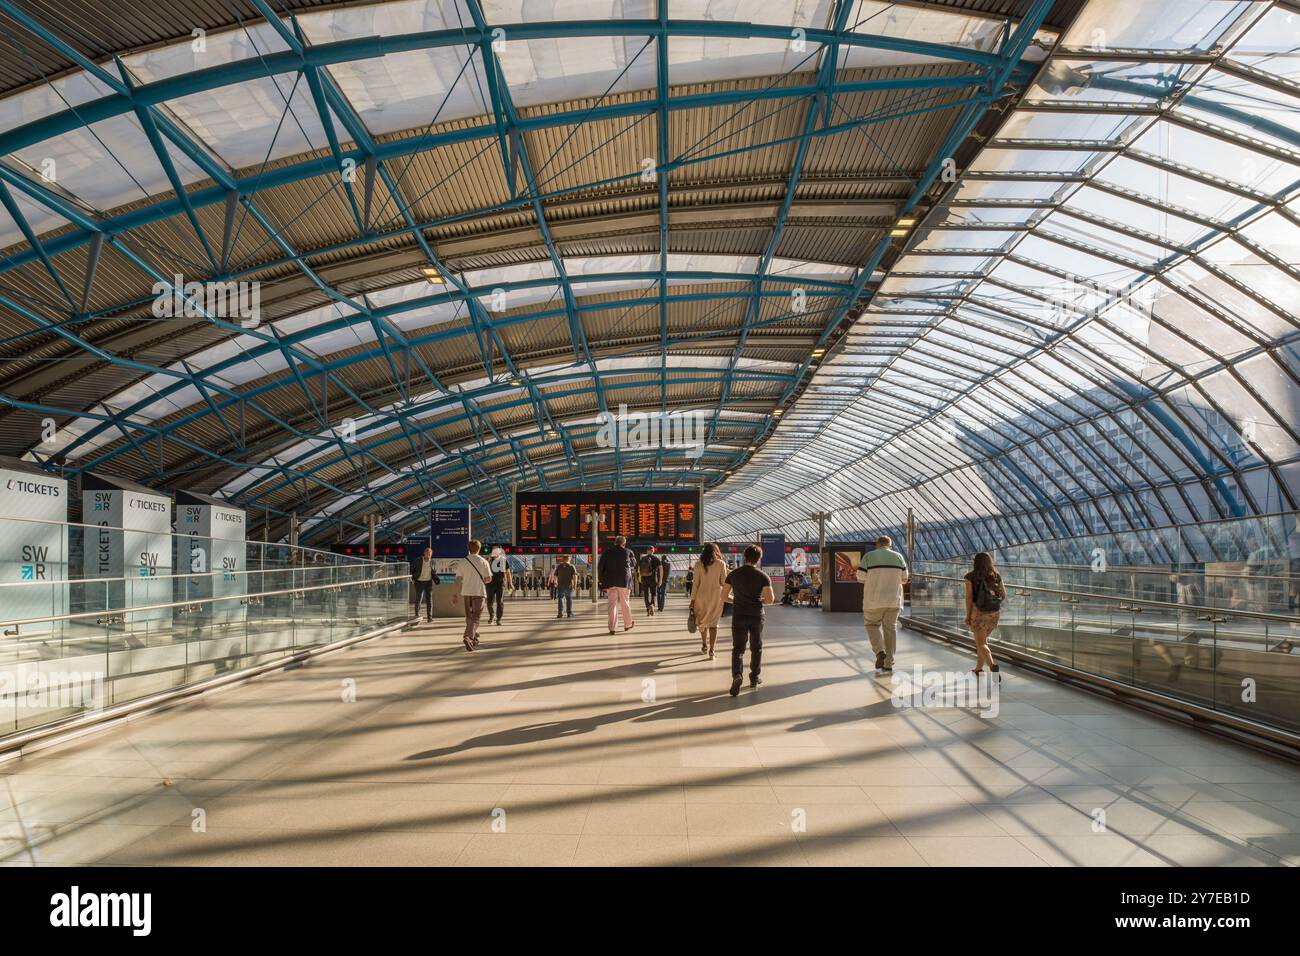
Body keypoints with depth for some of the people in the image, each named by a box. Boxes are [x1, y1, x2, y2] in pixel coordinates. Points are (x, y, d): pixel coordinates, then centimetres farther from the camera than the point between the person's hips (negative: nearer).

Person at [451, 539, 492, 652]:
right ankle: (468, 637, -23)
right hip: (479, 592, -3)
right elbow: (488, 578, -2)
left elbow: (458, 580, 0)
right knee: (475, 617, -2)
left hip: (466, 592, 3)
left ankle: (474, 638, 28)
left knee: (469, 616, 17)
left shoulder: (462, 562, 2)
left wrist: (454, 594, 6)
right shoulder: (483, 562, -4)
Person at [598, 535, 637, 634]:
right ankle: (627, 624, 26)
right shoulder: (628, 552, 1)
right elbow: (634, 565, 16)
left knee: (612, 604, 3)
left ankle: (611, 628, -5)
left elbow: (600, 567, 3)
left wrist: (603, 581, 7)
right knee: (625, 603, 13)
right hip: (624, 581, -1)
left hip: (610, 581, 1)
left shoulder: (606, 552, 5)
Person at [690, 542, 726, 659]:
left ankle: (704, 645, 31)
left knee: (702, 620, 20)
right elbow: (724, 582, -4)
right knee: (713, 623, 5)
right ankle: (711, 650, -2)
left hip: (702, 595, 0)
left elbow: (695, 583, -4)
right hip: (716, 595, 0)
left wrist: (692, 599, 0)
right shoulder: (721, 564, -4)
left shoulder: (698, 564, -4)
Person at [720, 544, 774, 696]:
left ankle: (737, 675, -21)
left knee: (738, 648, 1)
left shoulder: (733, 574, 0)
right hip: (756, 615, 0)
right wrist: (760, 601, 9)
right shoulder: (763, 576, -5)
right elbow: (770, 599, -11)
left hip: (739, 615, 1)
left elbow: (724, 597, 1)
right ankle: (754, 677, 24)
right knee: (756, 648, 17)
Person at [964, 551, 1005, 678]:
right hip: (994, 613, 5)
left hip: (978, 612, -5)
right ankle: (978, 669, 29)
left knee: (981, 644, 0)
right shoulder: (996, 575, 3)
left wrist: (967, 615, -5)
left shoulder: (971, 576, -7)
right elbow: (1004, 595, 6)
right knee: (982, 639, 22)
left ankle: (993, 665, -24)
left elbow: (969, 597, -11)